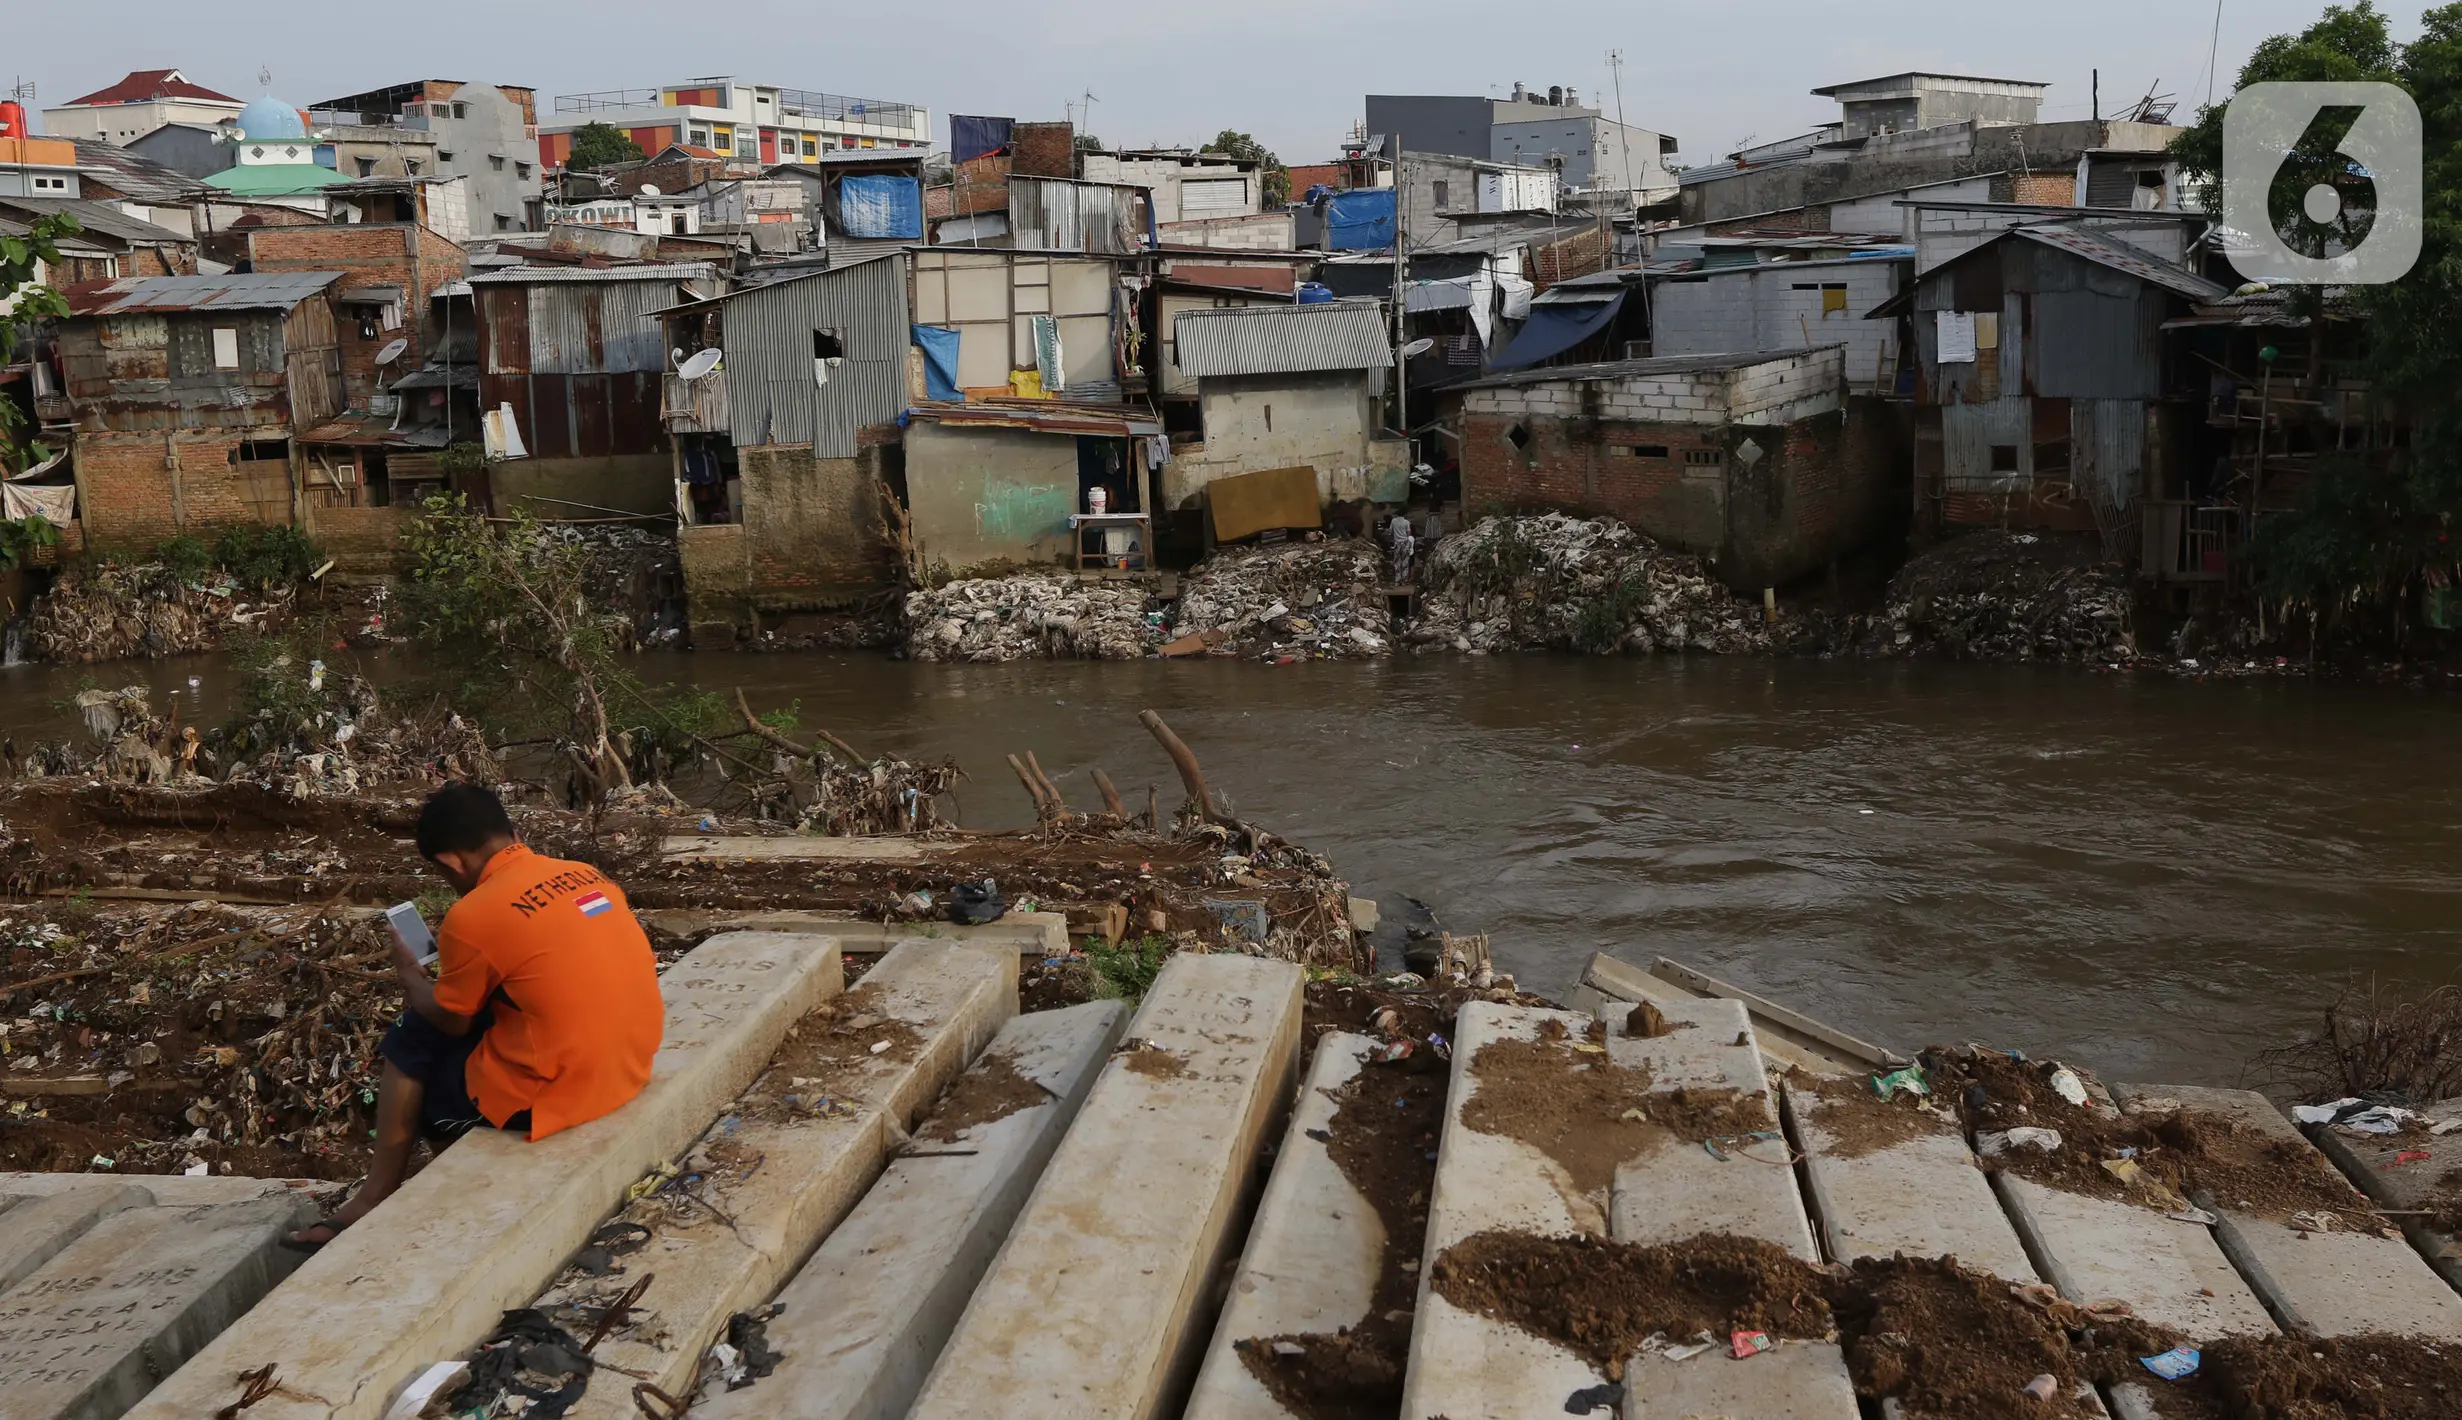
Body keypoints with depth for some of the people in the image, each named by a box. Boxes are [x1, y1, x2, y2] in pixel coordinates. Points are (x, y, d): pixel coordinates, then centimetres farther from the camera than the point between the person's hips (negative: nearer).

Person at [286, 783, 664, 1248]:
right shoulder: (585, 874, 5)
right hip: (631, 1068, 7)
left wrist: (409, 975, 20)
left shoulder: (472, 917, -13)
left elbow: (452, 1022, 1)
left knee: (411, 1046, 14)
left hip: (558, 1090, -7)